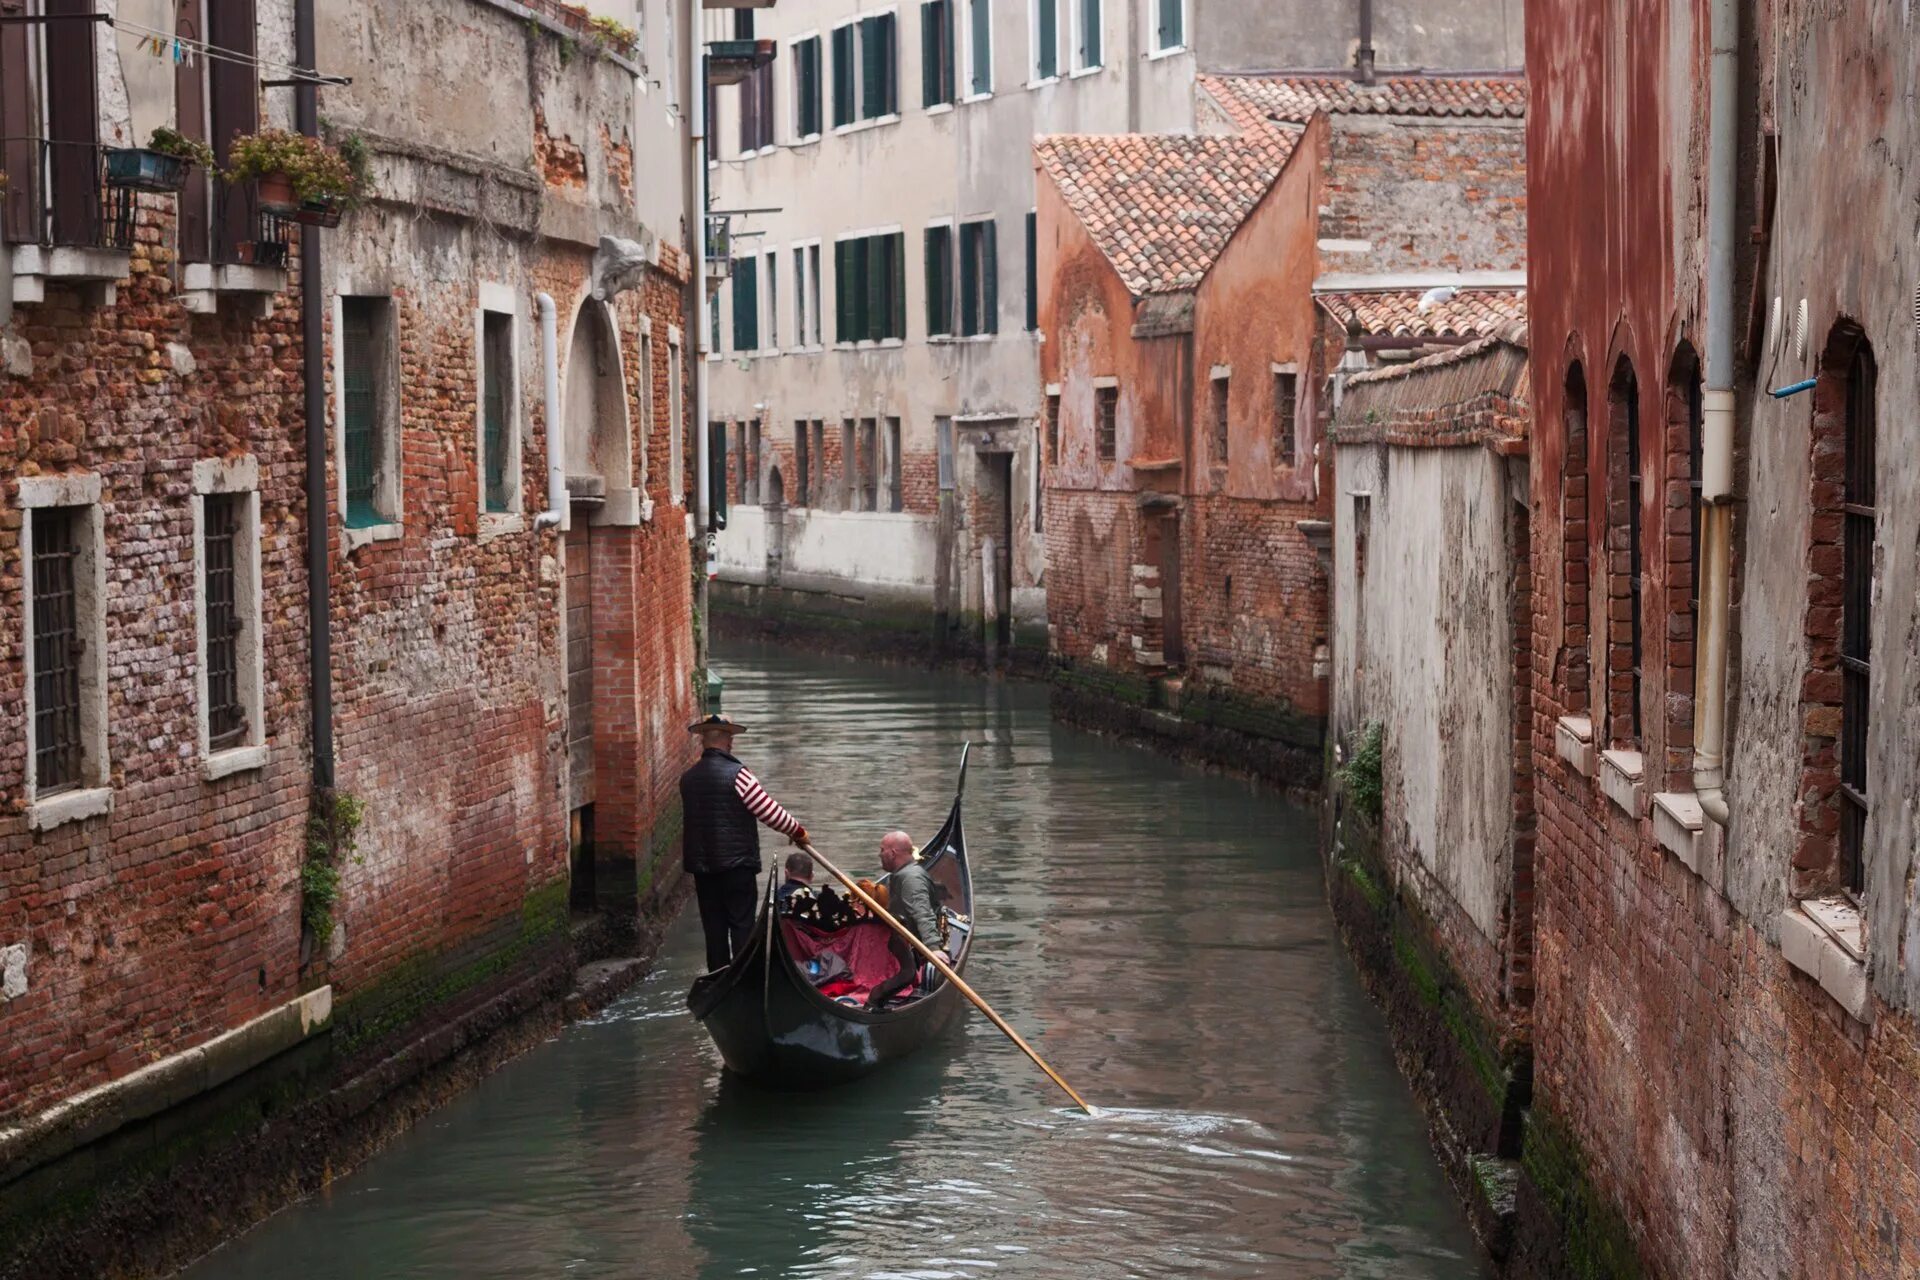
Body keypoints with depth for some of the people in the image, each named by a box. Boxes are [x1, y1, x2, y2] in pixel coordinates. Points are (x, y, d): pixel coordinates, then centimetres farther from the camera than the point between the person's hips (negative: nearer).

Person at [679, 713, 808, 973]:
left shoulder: (687, 778, 5)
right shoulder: (736, 774, -14)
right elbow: (771, 812, -13)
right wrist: (798, 831, 3)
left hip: (701, 864, 5)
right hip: (736, 863, -5)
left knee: (714, 926, 10)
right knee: (741, 925, 0)